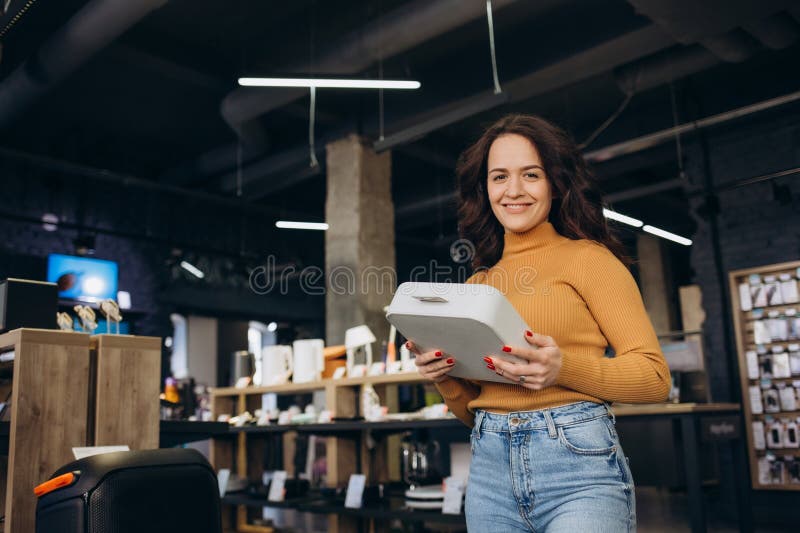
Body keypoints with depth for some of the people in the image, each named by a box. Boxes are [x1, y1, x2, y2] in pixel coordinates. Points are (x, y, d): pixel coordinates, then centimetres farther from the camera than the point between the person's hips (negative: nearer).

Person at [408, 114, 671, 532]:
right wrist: (445, 375, -4)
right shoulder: (478, 283, 14)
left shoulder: (587, 258, 0)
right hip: (489, 470, 5)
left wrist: (564, 368, -21)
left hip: (576, 464, -4)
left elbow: (654, 377, -5)